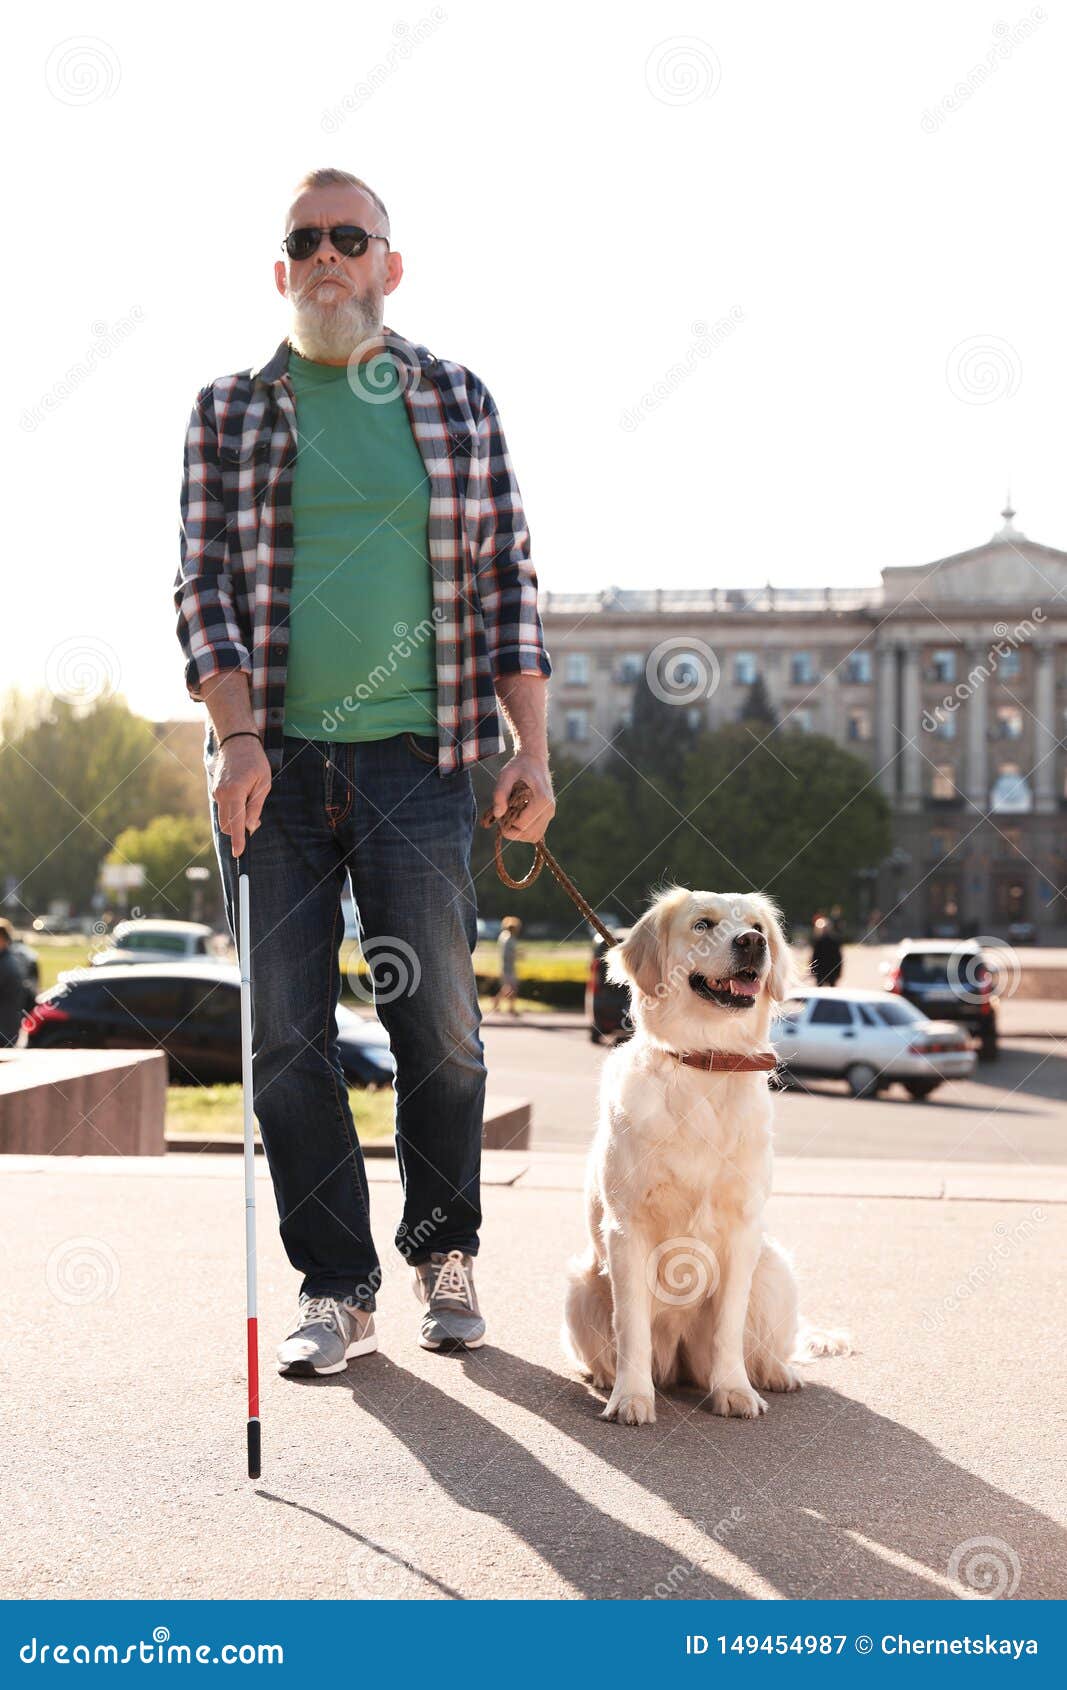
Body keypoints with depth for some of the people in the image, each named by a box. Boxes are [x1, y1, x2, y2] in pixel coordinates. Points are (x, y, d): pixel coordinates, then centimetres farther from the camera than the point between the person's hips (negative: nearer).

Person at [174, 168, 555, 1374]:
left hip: (415, 759, 0)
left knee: (438, 1024, 1)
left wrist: (532, 746, -1)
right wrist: (234, 736, -10)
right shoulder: (230, 413, 8)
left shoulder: (458, 403, 9)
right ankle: (336, 1290, 11)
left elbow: (506, 581, 7)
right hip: (271, 765, 1)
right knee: (285, 1035, 1)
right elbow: (204, 582, 3)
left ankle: (444, 1254, 22)